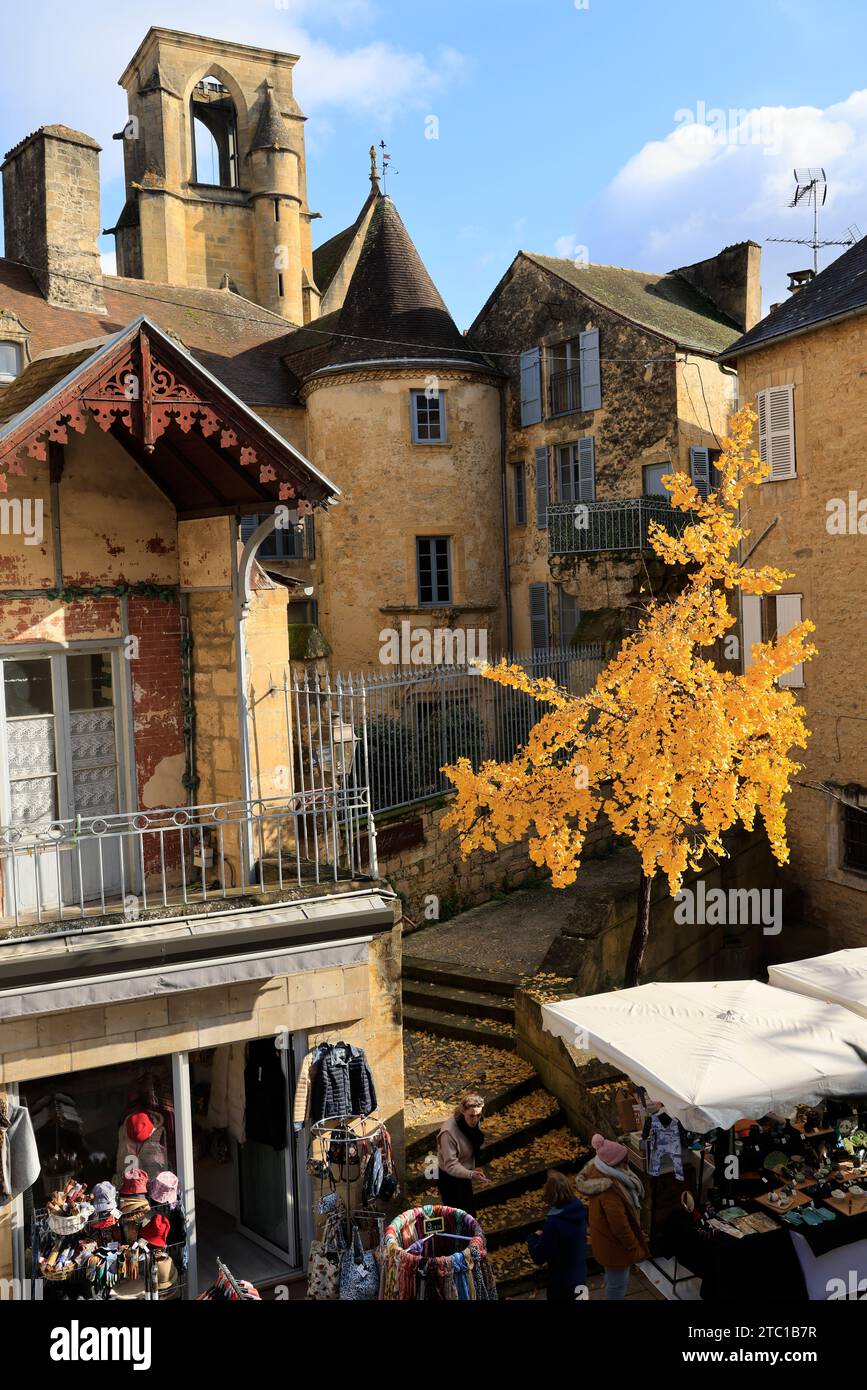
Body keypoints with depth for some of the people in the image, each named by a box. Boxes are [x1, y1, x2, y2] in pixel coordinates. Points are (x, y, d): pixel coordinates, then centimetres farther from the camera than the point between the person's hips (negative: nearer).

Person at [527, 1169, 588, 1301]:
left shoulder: (554, 1223, -35)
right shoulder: (578, 1209, -14)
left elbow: (539, 1257, -24)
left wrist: (533, 1238, -5)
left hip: (561, 1282, -6)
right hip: (579, 1274, 6)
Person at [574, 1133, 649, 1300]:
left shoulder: (598, 1171, -10)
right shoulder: (609, 1189, -39)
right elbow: (620, 1225, -31)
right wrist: (635, 1248, -15)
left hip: (606, 1236, 9)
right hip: (614, 1243, -9)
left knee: (614, 1279, 30)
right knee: (617, 1283, 14)